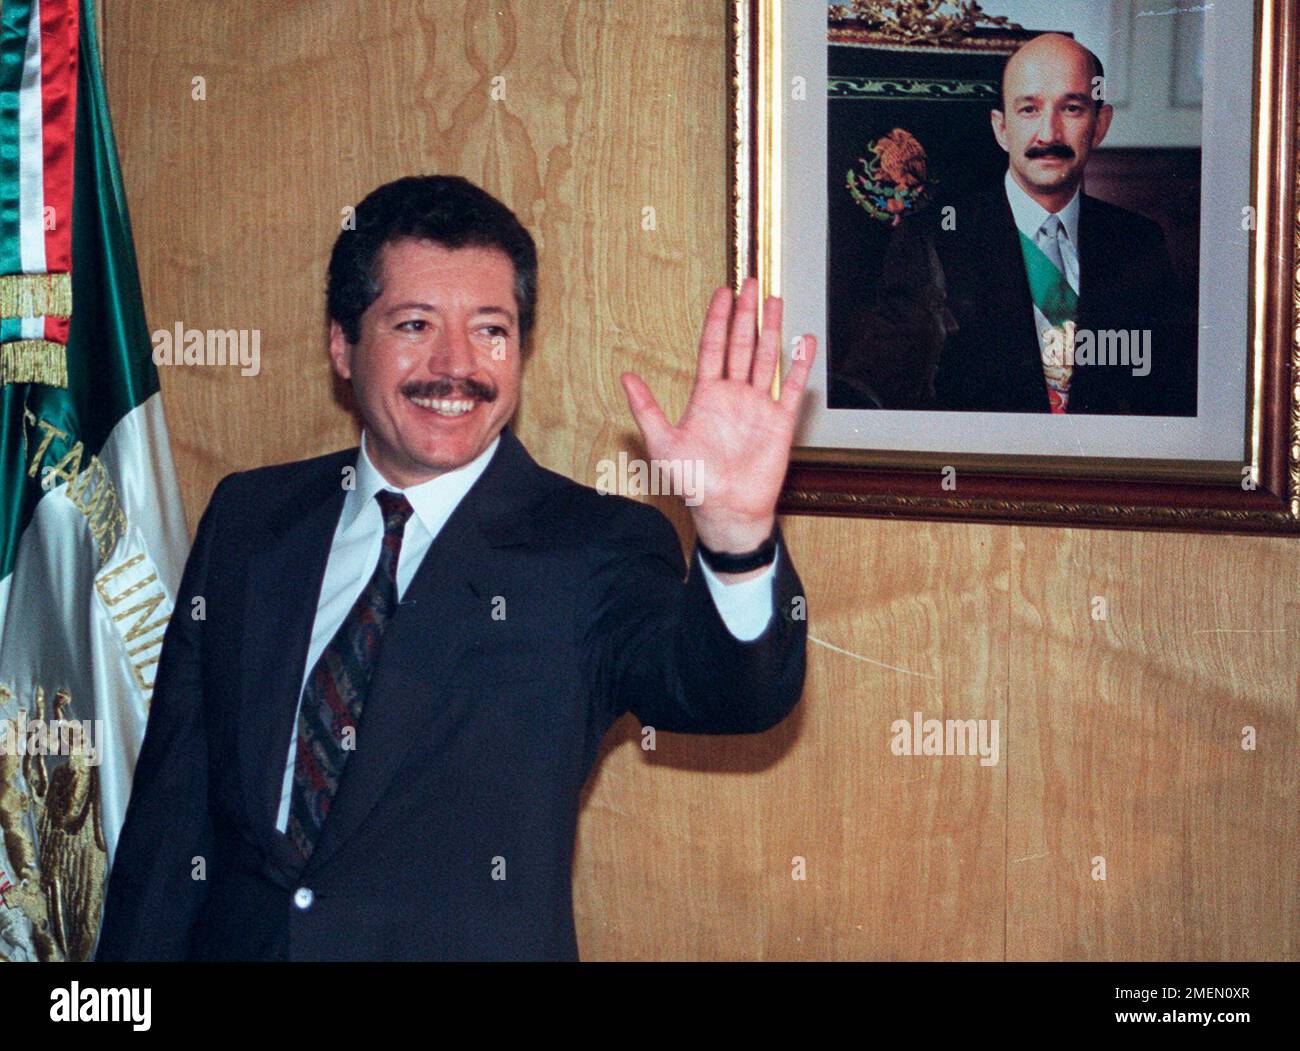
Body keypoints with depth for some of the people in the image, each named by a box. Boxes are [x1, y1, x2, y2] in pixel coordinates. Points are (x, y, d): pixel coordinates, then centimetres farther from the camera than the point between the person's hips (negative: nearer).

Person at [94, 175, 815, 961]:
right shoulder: (247, 518, 2)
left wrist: (738, 535, -47)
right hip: (232, 938, 3)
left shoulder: (591, 547, -10)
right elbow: (171, 801, 4)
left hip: (471, 943, -3)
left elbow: (730, 690, -29)